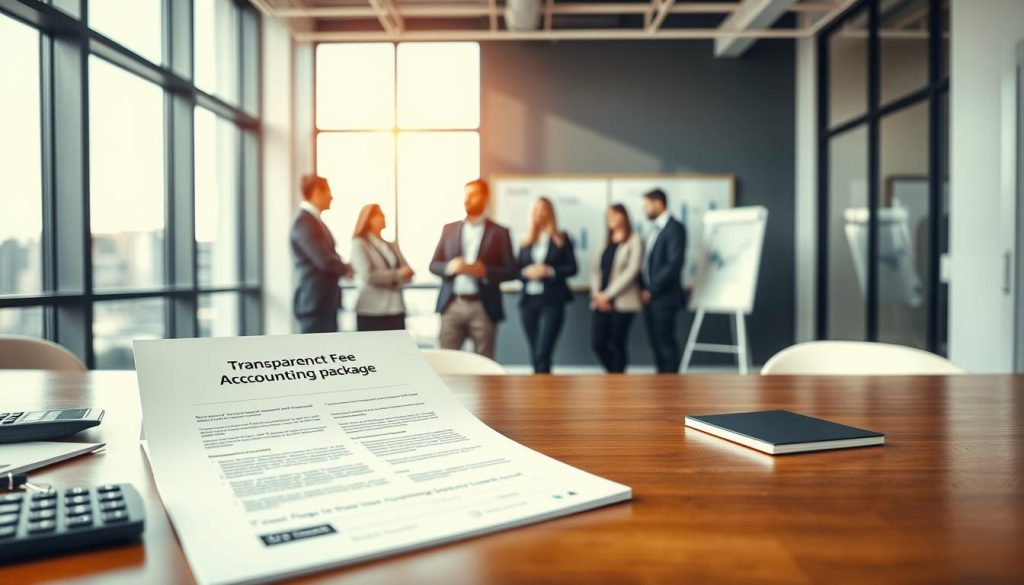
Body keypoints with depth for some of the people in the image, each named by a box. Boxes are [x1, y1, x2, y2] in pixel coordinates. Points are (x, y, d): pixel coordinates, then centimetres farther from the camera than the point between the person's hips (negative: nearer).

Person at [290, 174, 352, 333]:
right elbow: (325, 261, -23)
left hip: (325, 301, 10)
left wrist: (342, 267, 0)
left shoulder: (314, 220, 16)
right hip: (314, 302, -10)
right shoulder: (304, 221, -16)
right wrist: (347, 268, -4)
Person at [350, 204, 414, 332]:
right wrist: (397, 274, -6)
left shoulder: (391, 245, 17)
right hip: (371, 312, -5)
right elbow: (368, 275, -15)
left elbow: (407, 273, 10)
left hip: (396, 309, 5)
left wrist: (393, 280, -10)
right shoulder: (359, 244, -1)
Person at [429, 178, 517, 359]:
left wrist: (485, 271, -15)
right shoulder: (449, 229, 11)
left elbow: (512, 271, 1)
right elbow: (433, 265, 11)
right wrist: (450, 266, -10)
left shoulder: (499, 232, 3)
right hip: (452, 305, 2)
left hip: (483, 307, -2)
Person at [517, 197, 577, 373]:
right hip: (528, 301, 4)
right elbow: (517, 271, 11)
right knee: (535, 354, 8)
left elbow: (572, 268, 0)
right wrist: (526, 272, -11)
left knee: (542, 354, -14)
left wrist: (549, 271, -14)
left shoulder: (561, 239, 5)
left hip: (552, 301, -3)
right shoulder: (525, 241, 12)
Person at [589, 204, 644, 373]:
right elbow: (595, 269, 12)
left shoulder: (634, 241, -1)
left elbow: (631, 271, -10)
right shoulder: (605, 242, 17)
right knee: (597, 343, 1)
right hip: (601, 302, 5)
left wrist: (608, 294, -12)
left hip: (622, 302, -5)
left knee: (617, 344, -1)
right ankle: (616, 375, 22)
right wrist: (597, 293, -5)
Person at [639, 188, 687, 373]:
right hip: (649, 296, 8)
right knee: (655, 343, 11)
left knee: (666, 344, -3)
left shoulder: (675, 228, -10)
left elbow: (674, 264, -18)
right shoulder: (654, 229, 16)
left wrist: (651, 290, -15)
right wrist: (643, 287, 4)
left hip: (664, 297, -8)